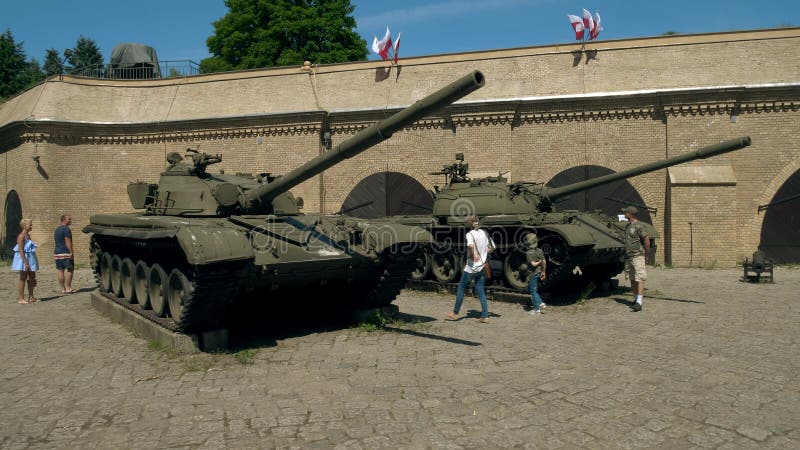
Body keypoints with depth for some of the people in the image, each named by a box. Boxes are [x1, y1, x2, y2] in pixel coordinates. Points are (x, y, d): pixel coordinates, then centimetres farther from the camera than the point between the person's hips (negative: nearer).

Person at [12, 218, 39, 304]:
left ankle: (31, 297, 19)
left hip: (30, 258, 9)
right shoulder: (21, 236, -15)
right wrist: (26, 263, -24)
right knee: (23, 278, -3)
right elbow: (21, 251, -20)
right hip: (24, 259, -9)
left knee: (32, 277, 11)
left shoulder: (28, 235, 12)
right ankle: (20, 298, 4)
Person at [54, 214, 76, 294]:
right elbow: (68, 242, -16)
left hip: (57, 253, 9)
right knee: (69, 269, -5)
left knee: (60, 270, 6)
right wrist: (71, 252, -18)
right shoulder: (66, 229, -10)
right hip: (66, 253, -9)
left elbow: (55, 242, 21)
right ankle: (68, 288, -8)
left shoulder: (57, 229, 19)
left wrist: (55, 251, 23)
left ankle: (63, 289, 8)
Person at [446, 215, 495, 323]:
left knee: (461, 288, 8)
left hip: (471, 267, -6)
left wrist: (472, 256, -17)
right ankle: (485, 316, 4)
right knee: (480, 291, 10)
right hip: (482, 266, 6)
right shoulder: (485, 233, 7)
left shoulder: (470, 234, -12)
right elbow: (492, 248, 14)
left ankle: (455, 313, 15)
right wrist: (483, 253, 13)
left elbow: (470, 245, -32)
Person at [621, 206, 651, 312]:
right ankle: (636, 298, 24)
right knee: (632, 279, 13)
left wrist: (647, 253, -5)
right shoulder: (628, 226, 15)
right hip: (628, 256, 9)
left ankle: (639, 303, -18)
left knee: (639, 279, -12)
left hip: (637, 256, -9)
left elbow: (646, 240, -13)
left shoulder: (639, 226, -12)